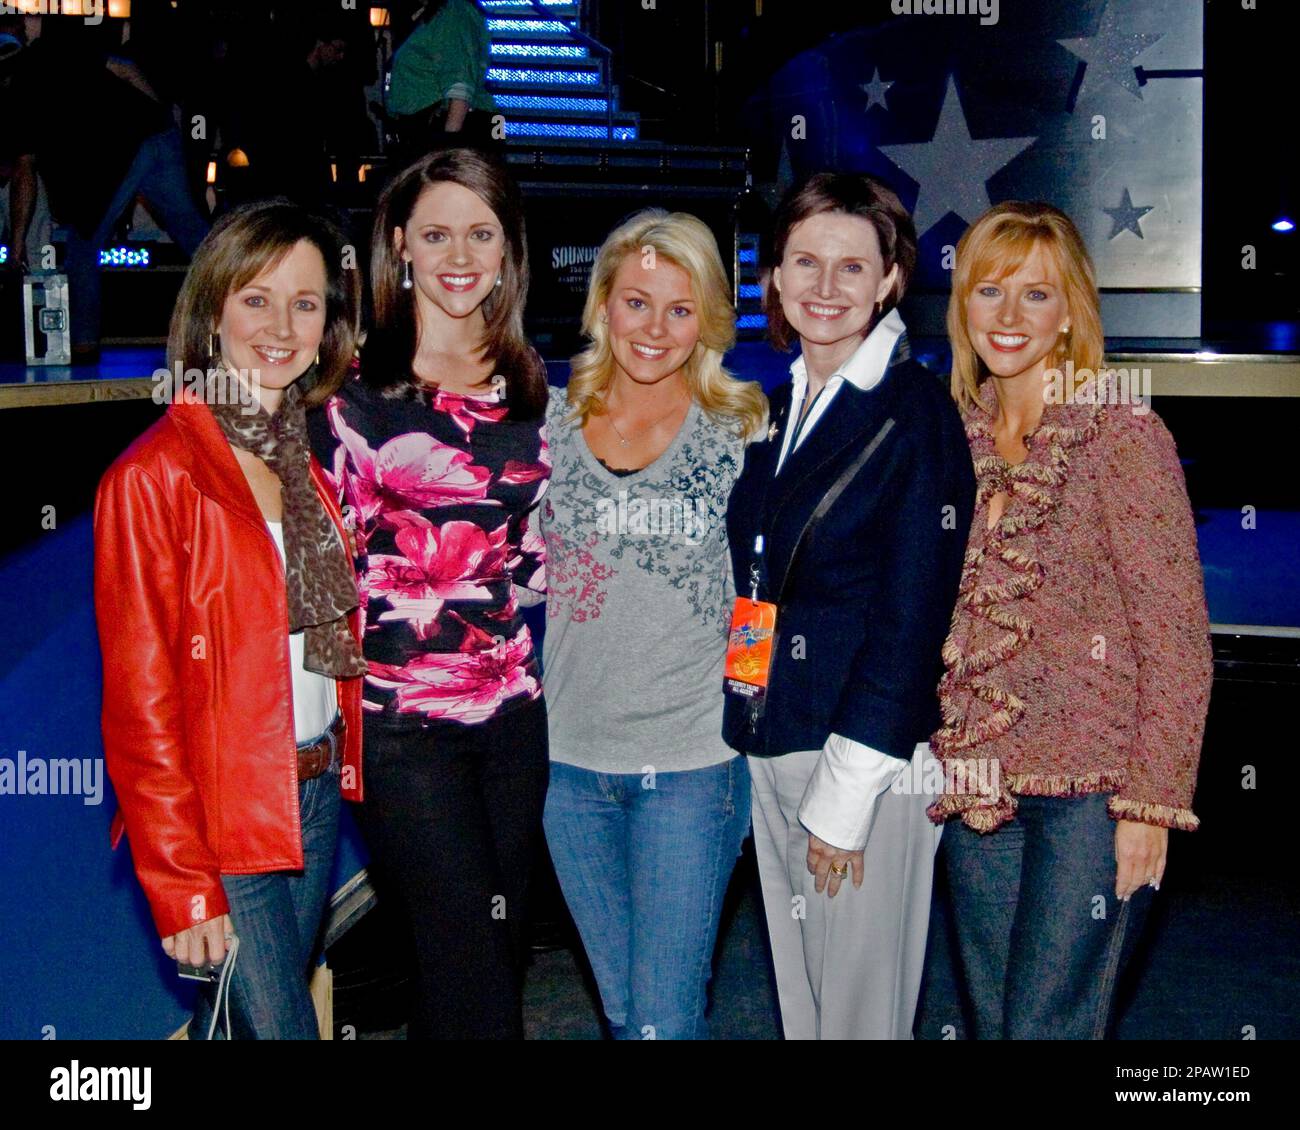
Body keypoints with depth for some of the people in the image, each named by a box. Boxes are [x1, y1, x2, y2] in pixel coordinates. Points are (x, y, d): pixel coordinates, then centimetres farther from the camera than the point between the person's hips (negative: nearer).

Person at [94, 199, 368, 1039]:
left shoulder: (313, 461, 8)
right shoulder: (155, 476, -13)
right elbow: (139, 700, -14)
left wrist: (343, 769, 5)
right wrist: (183, 886, -15)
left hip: (317, 795, 7)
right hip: (221, 818, -6)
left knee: (247, 1019, 19)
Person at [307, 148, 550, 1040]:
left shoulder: (533, 386, 11)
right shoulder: (356, 388, -2)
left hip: (516, 706, 5)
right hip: (402, 713, -4)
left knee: (504, 946, 13)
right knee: (473, 974, -6)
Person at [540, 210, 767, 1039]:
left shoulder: (742, 430, -4)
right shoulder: (554, 420, 4)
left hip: (691, 761, -3)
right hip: (570, 755, 4)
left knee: (665, 1021, -2)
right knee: (620, 1009, 17)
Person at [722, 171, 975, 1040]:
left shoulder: (916, 413, -12)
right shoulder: (785, 406, 11)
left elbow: (911, 623, -15)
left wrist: (845, 795, -16)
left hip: (868, 755, -7)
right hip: (771, 742, 7)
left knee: (861, 1005, 5)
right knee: (797, 997, 15)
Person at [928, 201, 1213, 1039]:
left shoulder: (1123, 433, -9)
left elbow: (1178, 638, -9)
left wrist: (1153, 800, -13)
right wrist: (937, 764, 5)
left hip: (1092, 789, -5)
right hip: (979, 786, 6)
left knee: (1048, 1025, -3)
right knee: (993, 1020, 14)